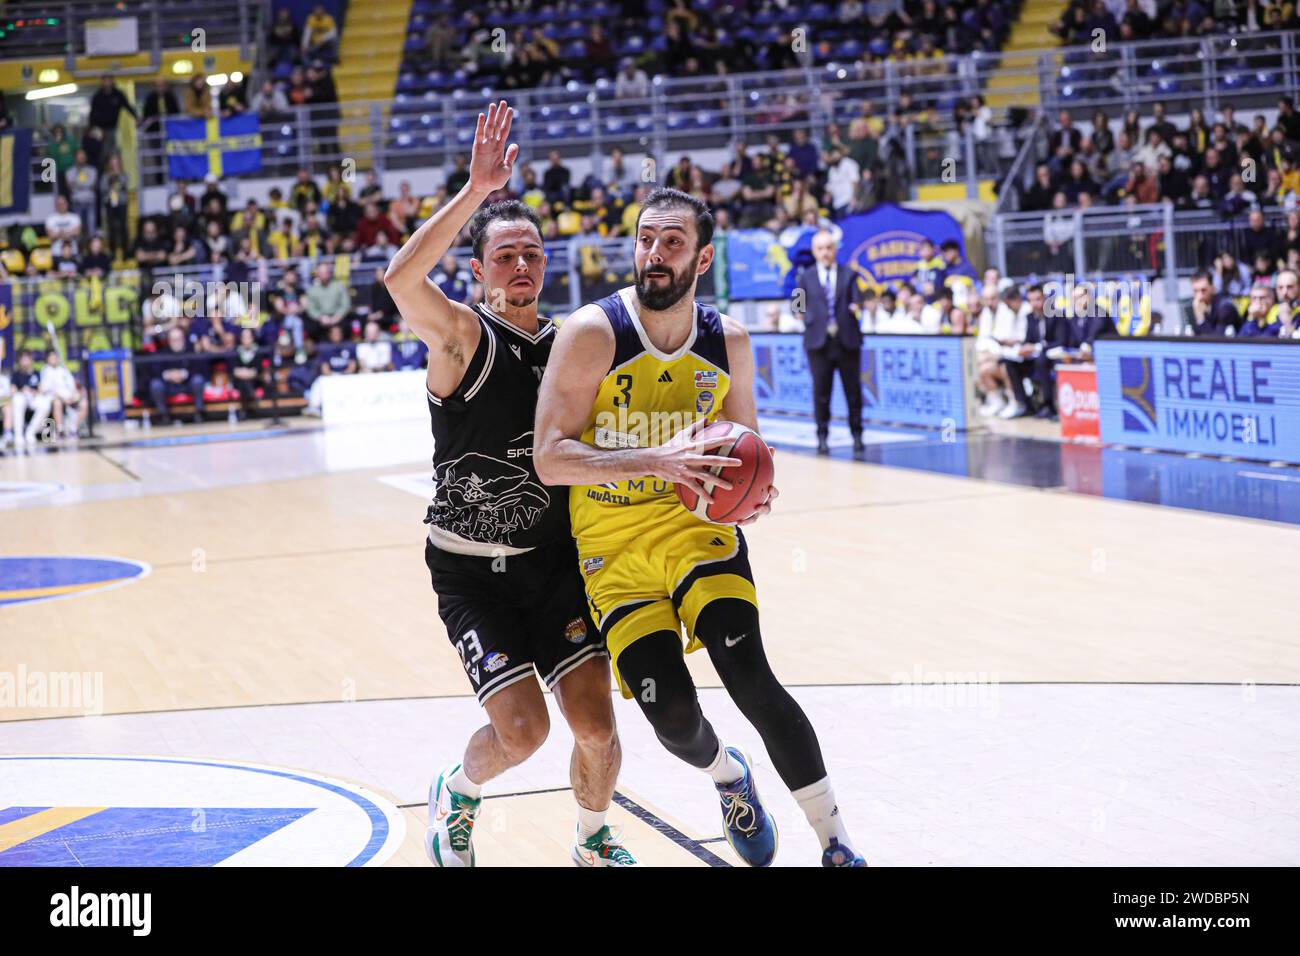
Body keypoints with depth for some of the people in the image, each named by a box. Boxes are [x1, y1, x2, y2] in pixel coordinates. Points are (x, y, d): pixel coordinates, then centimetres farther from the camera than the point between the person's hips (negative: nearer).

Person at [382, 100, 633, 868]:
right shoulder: (462, 335, -11)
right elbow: (401, 279, -33)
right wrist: (477, 191, -40)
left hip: (556, 563, 4)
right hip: (472, 574, -4)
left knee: (597, 726, -3)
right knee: (522, 728, -14)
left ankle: (594, 843, 27)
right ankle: (458, 796, 22)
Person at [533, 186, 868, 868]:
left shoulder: (728, 342, -1)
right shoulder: (593, 333, -15)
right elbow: (549, 458, -20)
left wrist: (753, 494, -10)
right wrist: (657, 461, -33)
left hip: (697, 525, 2)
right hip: (614, 544, -2)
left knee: (750, 676, -19)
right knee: (673, 716, -11)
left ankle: (836, 846, -8)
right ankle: (730, 778, 27)